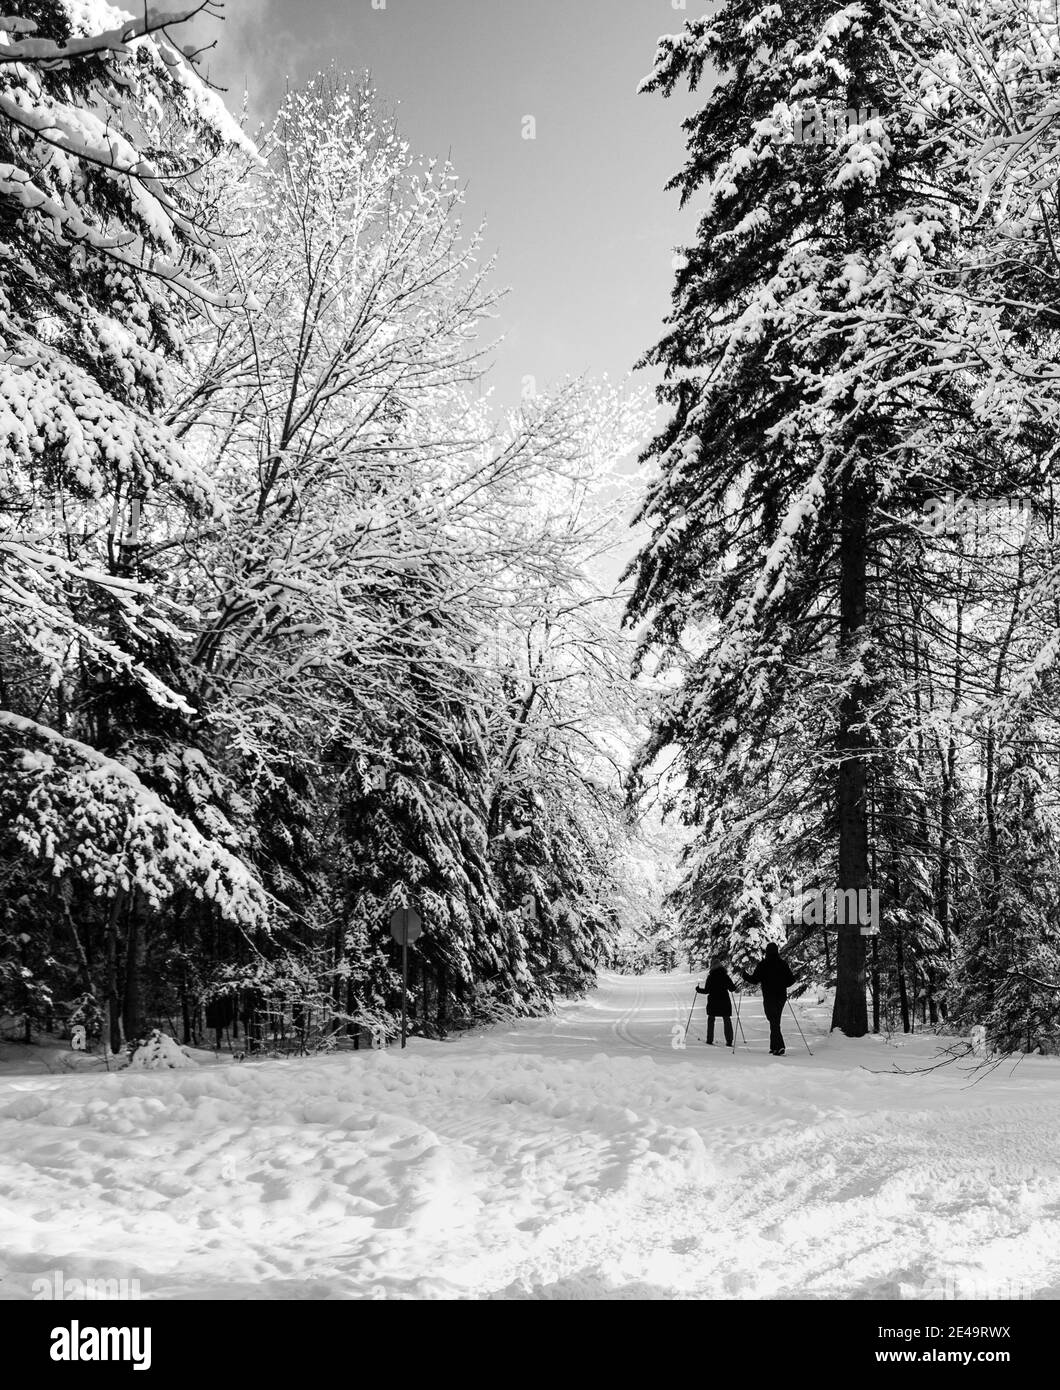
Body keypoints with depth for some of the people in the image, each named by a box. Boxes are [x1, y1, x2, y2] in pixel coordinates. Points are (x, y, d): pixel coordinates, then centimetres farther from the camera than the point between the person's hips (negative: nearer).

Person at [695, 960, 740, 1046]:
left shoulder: (710, 977, -6)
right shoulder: (725, 976, -1)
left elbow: (706, 990, -6)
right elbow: (732, 988, 2)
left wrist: (698, 989, 11)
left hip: (713, 1002, -1)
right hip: (725, 1001, 1)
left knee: (711, 1019, 12)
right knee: (727, 1020, 7)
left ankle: (710, 1040, 8)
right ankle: (729, 1041, 0)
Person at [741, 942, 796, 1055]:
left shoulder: (762, 965, -9)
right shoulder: (783, 964, 3)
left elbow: (754, 980, -9)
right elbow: (791, 980, 6)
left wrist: (744, 974, 8)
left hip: (769, 997, -4)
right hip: (781, 997, 4)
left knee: (774, 1022, -4)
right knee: (775, 1021, 16)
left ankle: (779, 1047, -15)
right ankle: (774, 1047, 19)